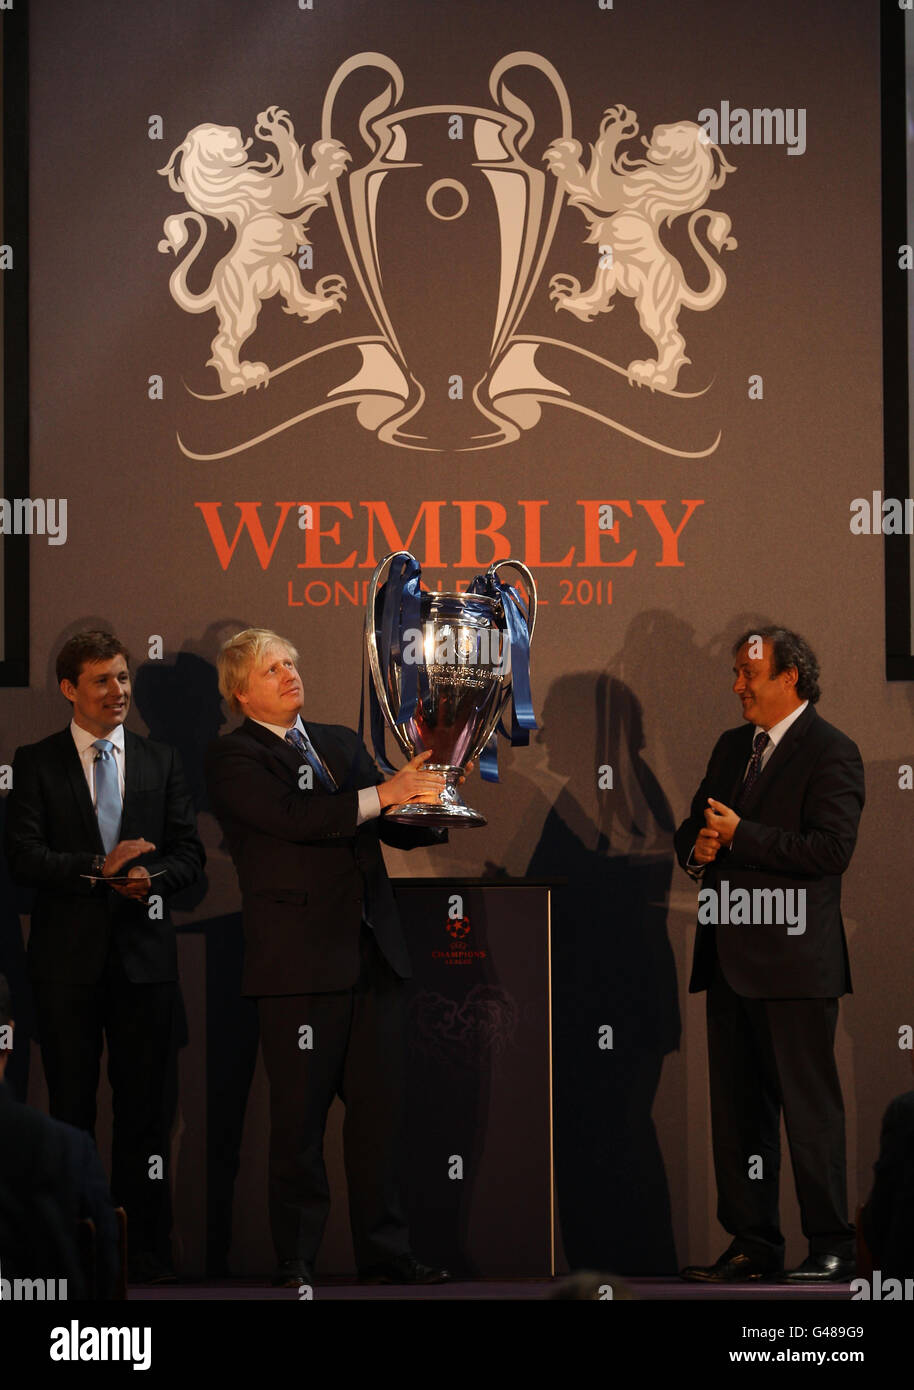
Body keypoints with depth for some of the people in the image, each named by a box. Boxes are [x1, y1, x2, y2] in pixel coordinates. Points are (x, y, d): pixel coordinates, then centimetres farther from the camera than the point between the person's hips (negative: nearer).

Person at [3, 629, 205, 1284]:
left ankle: (146, 1250, 9)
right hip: (68, 956, -2)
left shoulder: (161, 760, 11)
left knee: (144, 1107, 4)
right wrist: (97, 868, -20)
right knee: (71, 1107, 4)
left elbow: (190, 853, 6)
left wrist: (152, 877, -15)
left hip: (143, 953, 2)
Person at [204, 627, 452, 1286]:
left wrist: (425, 800, -4)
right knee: (300, 1115, -2)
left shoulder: (342, 742, 20)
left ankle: (385, 1251, 14)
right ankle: (296, 1263, 4)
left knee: (380, 1107, 6)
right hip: (299, 957, -6)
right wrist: (380, 795, -20)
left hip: (372, 952, 6)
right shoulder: (233, 757, -1)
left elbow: (398, 827, 18)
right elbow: (290, 815, -17)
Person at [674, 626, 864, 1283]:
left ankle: (832, 1246, 2)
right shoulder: (732, 747, 17)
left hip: (794, 958, -8)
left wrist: (740, 836, -17)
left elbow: (831, 847, -18)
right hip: (731, 958, 8)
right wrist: (697, 846, 0)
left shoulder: (831, 752, -7)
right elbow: (695, 824, 24)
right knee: (736, 1106, 10)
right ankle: (753, 1245, 17)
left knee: (810, 1106, -4)